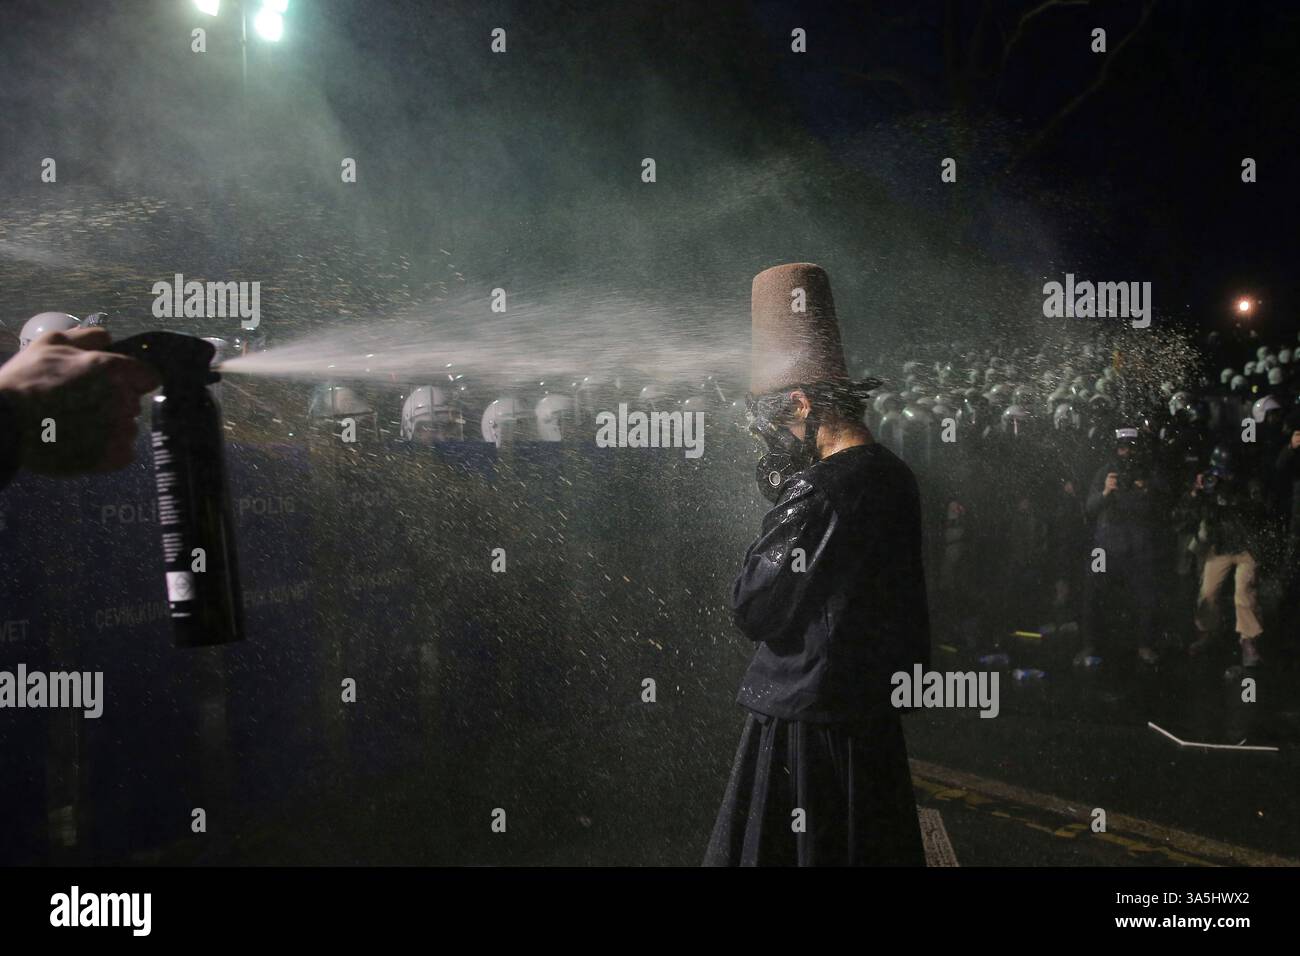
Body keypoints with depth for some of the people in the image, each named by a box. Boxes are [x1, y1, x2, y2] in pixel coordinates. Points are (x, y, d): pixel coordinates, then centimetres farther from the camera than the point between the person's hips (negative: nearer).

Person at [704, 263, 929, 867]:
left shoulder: (819, 491, -20)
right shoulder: (893, 475, 7)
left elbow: (753, 610, -14)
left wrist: (779, 505, -6)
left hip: (805, 722, -9)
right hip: (874, 713, 9)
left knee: (782, 849, 0)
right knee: (874, 848, 16)